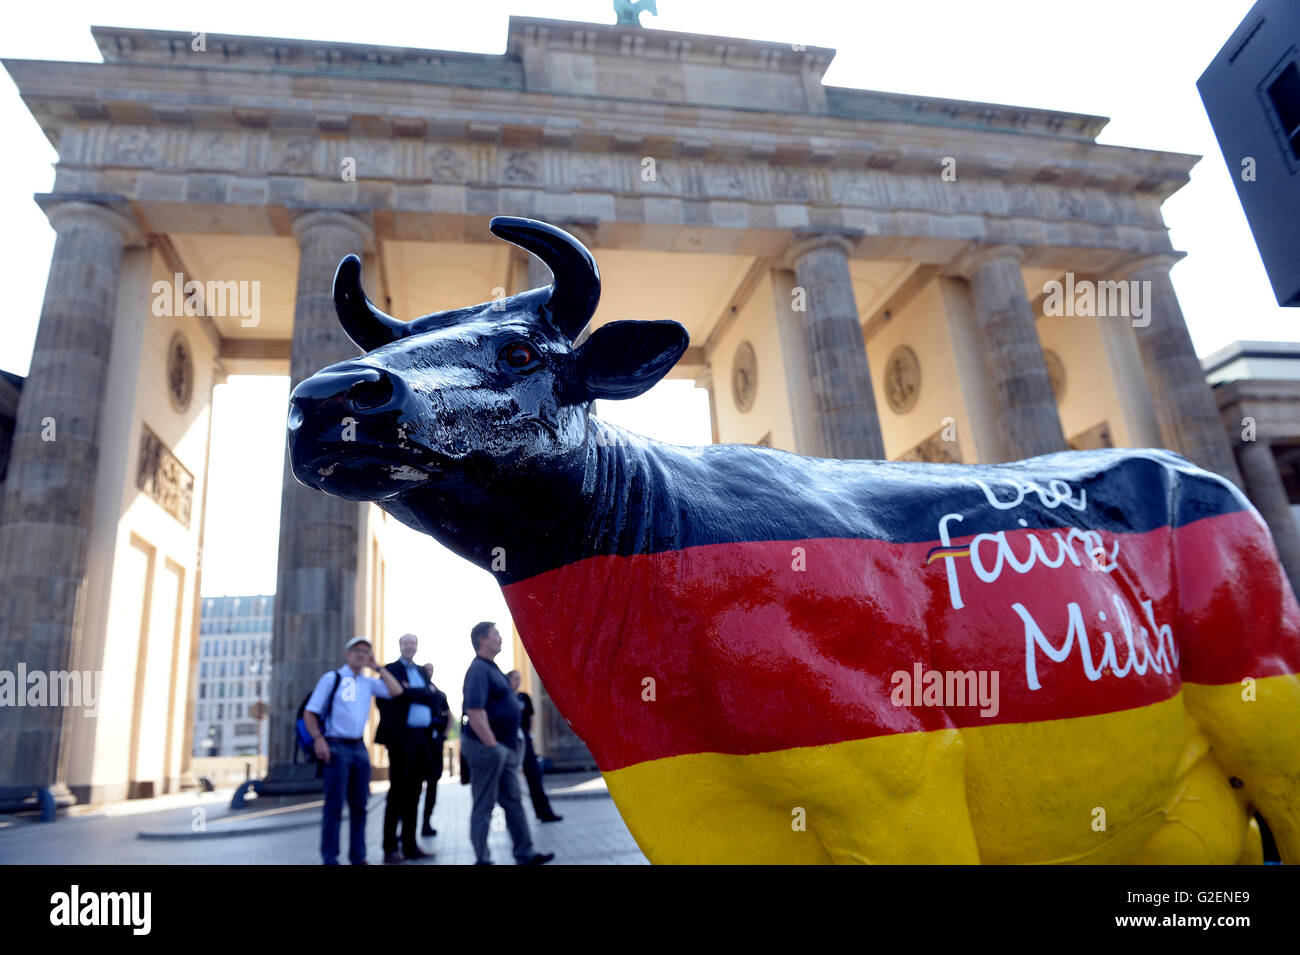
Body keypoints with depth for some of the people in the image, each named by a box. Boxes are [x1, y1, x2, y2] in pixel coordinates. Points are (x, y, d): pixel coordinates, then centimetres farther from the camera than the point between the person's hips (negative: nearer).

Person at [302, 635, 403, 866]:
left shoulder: (369, 682, 12)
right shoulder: (332, 678, -1)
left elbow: (396, 691, 0)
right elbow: (309, 713, -2)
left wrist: (377, 667, 2)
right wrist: (319, 740, -15)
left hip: (359, 748, 5)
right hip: (337, 747, -5)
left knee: (359, 805, 10)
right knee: (334, 806, -2)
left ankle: (358, 857, 21)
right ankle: (330, 859, 9)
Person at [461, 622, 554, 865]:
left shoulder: (491, 668, 15)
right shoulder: (479, 670, -16)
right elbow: (474, 711, -27)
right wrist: (492, 745, -25)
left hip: (504, 747, 10)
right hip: (486, 746, -10)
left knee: (513, 801, 14)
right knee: (484, 806, 1)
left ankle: (525, 854, 22)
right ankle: (482, 859, 12)